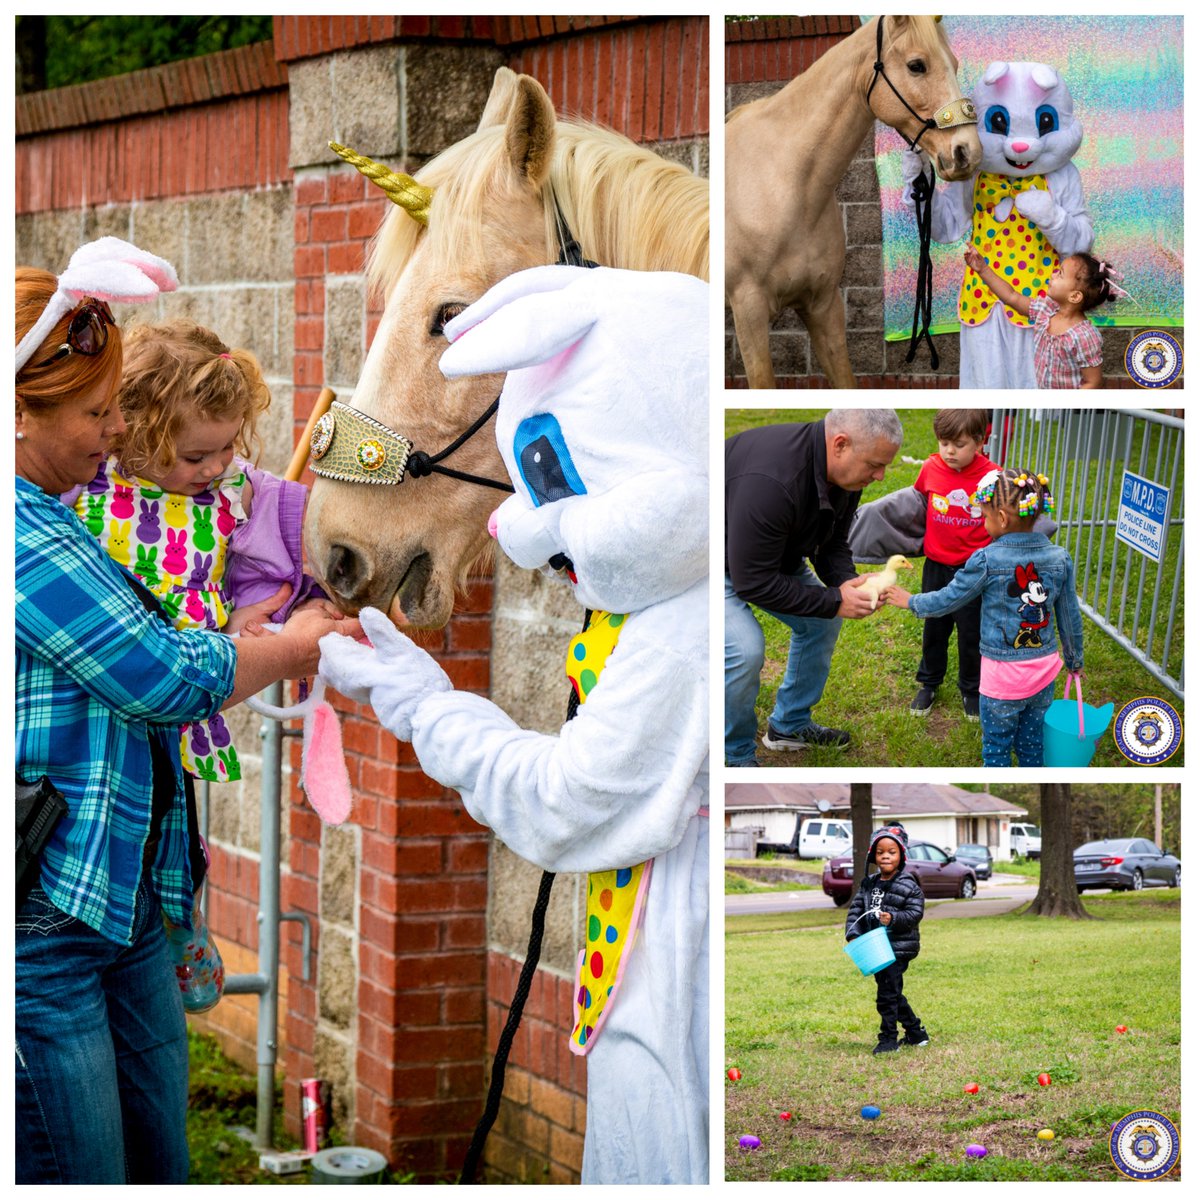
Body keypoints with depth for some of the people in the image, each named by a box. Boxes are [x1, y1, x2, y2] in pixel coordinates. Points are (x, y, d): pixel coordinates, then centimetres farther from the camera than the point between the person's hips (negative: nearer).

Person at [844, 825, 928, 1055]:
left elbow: (915, 913, -12)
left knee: (887, 994, -9)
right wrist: (853, 934, -5)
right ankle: (916, 1032, 31)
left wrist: (893, 918, -27)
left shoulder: (908, 885, -9)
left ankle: (888, 1039, 1)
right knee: (893, 994, 17)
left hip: (899, 947, -7)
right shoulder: (869, 883, 9)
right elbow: (855, 909, 8)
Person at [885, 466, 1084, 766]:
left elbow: (949, 599, -4)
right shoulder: (1060, 559, -4)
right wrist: (1075, 659, 22)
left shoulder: (987, 561, -17)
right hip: (1044, 669, 4)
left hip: (1002, 674, -4)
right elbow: (1070, 617, 6)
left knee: (996, 746, 11)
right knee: (1032, 742, 19)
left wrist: (911, 603, 14)